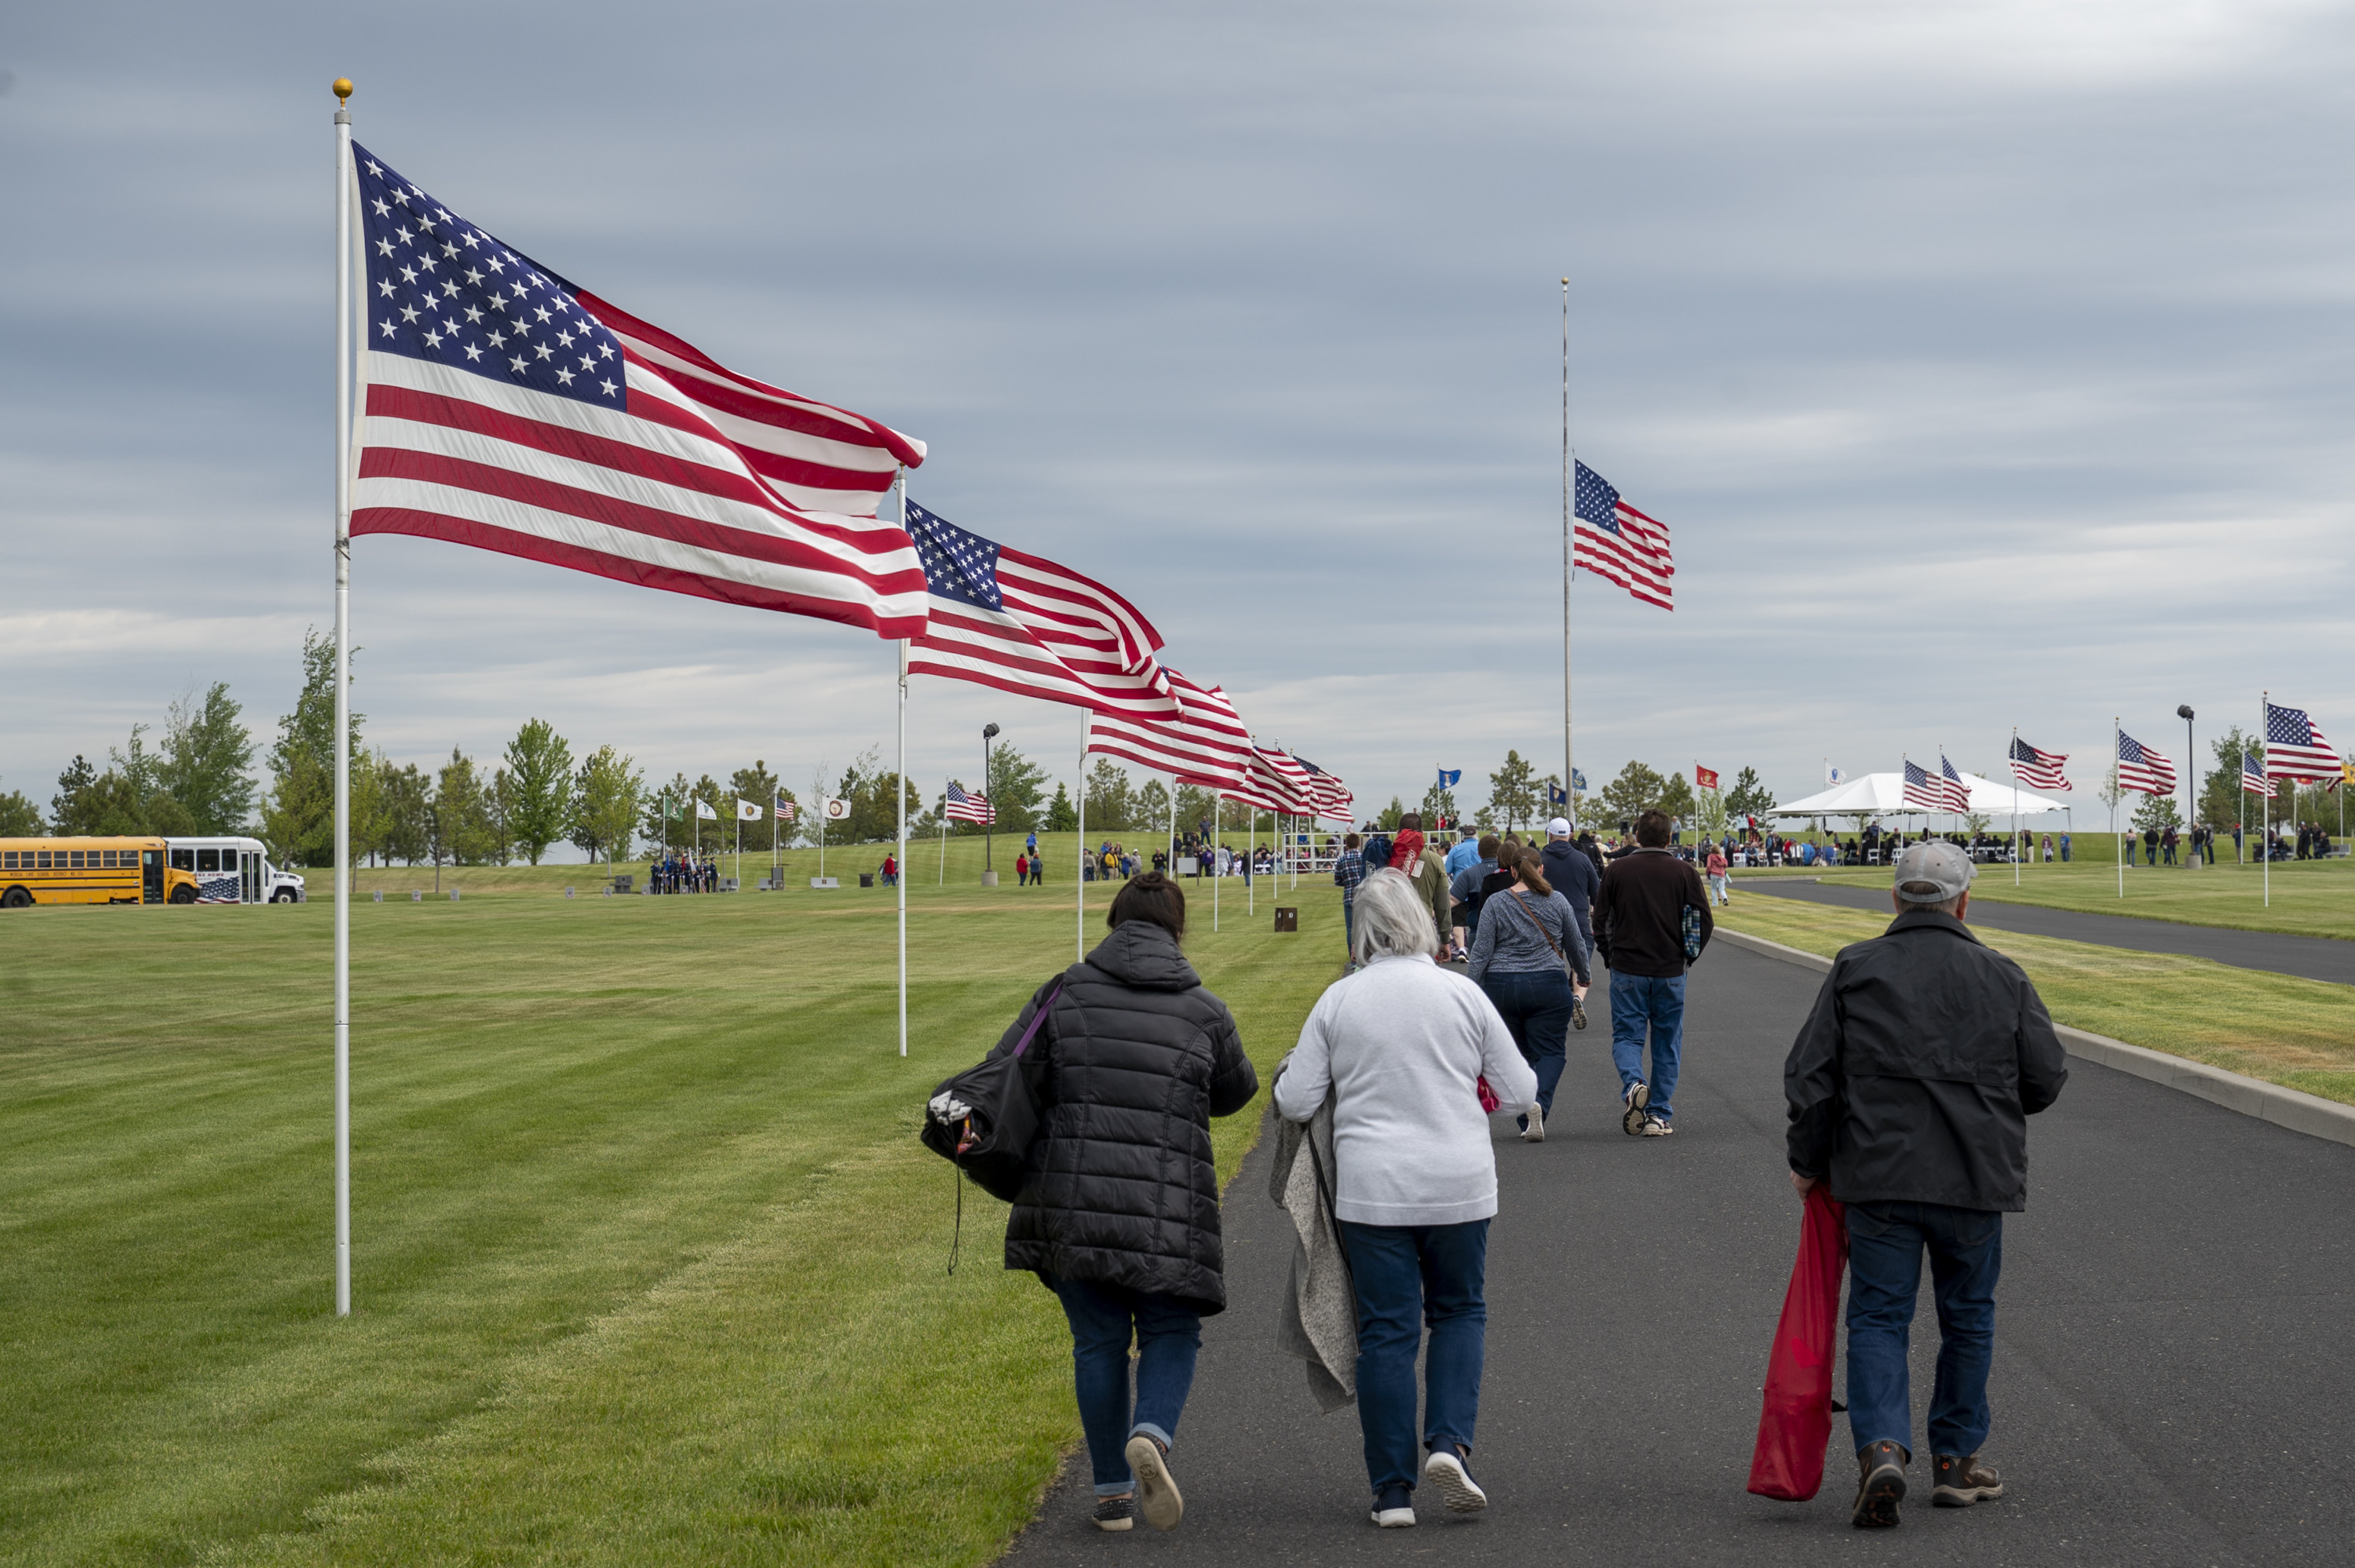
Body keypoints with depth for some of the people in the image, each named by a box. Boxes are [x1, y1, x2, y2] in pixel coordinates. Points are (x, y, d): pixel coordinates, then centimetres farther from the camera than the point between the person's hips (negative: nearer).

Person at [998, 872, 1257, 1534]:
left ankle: (1112, 1492, 13)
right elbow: (1235, 1093, 19)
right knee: (1171, 1333, 12)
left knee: (1098, 1340, 12)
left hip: (1074, 1201, 1)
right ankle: (1151, 1434, -17)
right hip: (1168, 1207, -1)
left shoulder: (1064, 995, 2)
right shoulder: (1205, 1013, 2)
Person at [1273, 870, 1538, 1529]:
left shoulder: (1339, 1001, -3)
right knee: (1459, 1312, 18)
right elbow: (1521, 1092, 3)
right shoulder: (1462, 993, -3)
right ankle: (1448, 1441, -3)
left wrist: (1287, 1072, 19)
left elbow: (1294, 1103, -2)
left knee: (1385, 1331, 5)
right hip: (1459, 1185, 0)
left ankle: (1393, 1490, 7)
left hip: (1372, 1190, 0)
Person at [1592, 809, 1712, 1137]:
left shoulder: (1617, 871, -1)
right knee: (1666, 1043, 10)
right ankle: (1659, 1116, 9)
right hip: (1670, 972, 1)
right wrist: (1687, 956, 13)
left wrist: (1610, 956, 15)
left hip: (1627, 971, -1)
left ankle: (1633, 1083, -23)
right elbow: (1705, 921, -1)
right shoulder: (1683, 872, 0)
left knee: (1627, 1036, 7)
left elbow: (1600, 920, 1)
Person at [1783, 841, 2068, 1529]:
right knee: (1968, 1317, 15)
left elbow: (1810, 1075, -2)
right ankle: (1955, 1460, 22)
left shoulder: (1855, 970, 0)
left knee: (1878, 1317, 4)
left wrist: (1808, 1161, 9)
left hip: (1879, 1171, -1)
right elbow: (2046, 1078, 4)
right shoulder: (2003, 978, 2)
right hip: (1976, 1178, 1)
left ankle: (1881, 1447, -16)